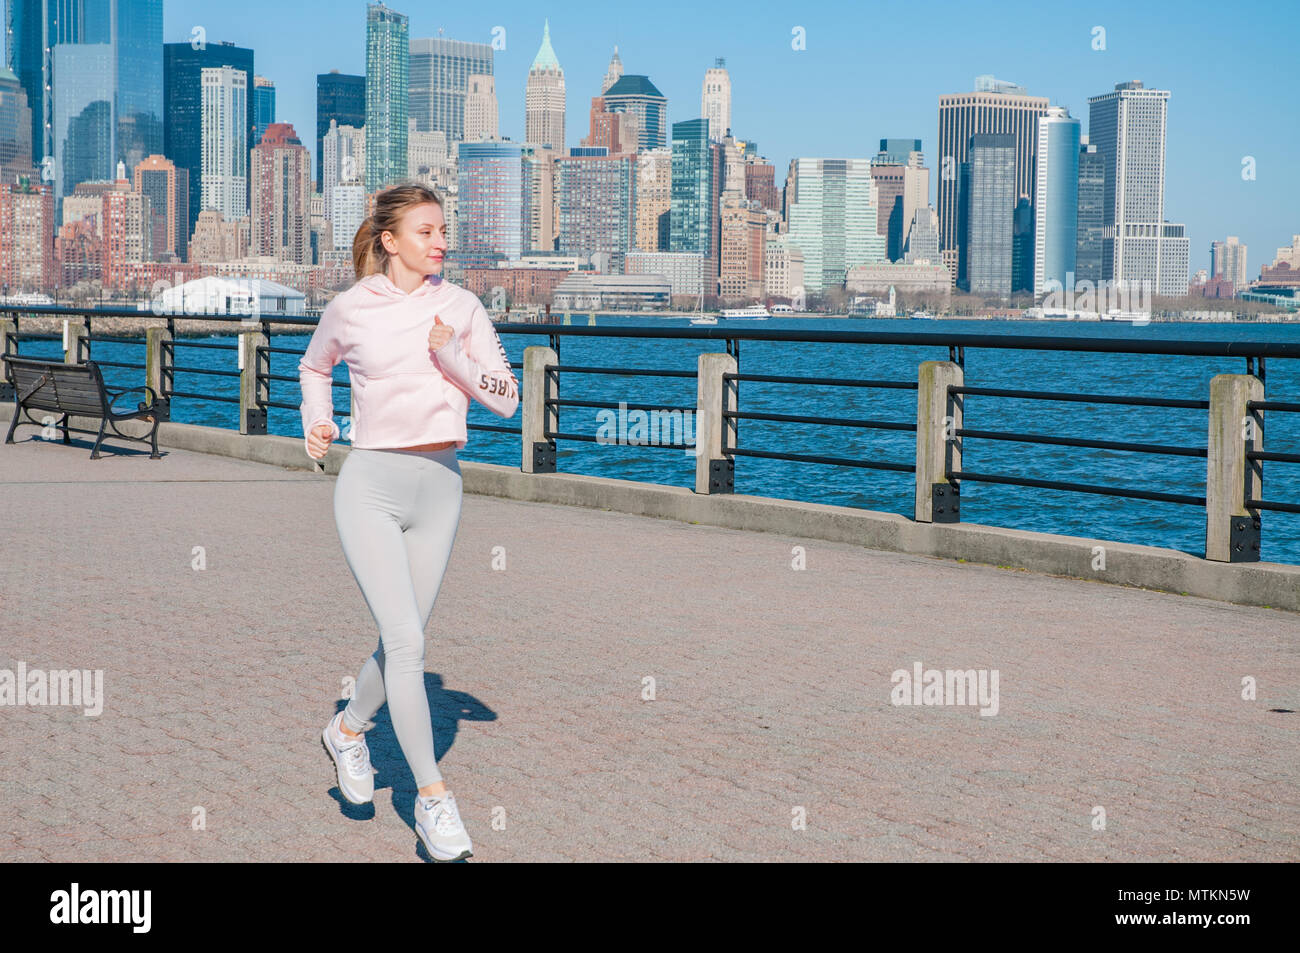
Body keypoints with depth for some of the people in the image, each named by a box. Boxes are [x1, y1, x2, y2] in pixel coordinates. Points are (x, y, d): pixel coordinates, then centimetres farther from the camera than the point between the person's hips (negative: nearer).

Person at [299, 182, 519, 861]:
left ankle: (347, 729, 42)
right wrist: (316, 427, 10)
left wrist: (451, 356, -15)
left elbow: (505, 399, -2)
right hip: (370, 486, -3)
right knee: (405, 640, -13)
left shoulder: (460, 307, 3)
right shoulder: (351, 309, 0)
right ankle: (431, 796, -5)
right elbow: (314, 367, 22)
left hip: (438, 487, 3)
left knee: (403, 643, 13)